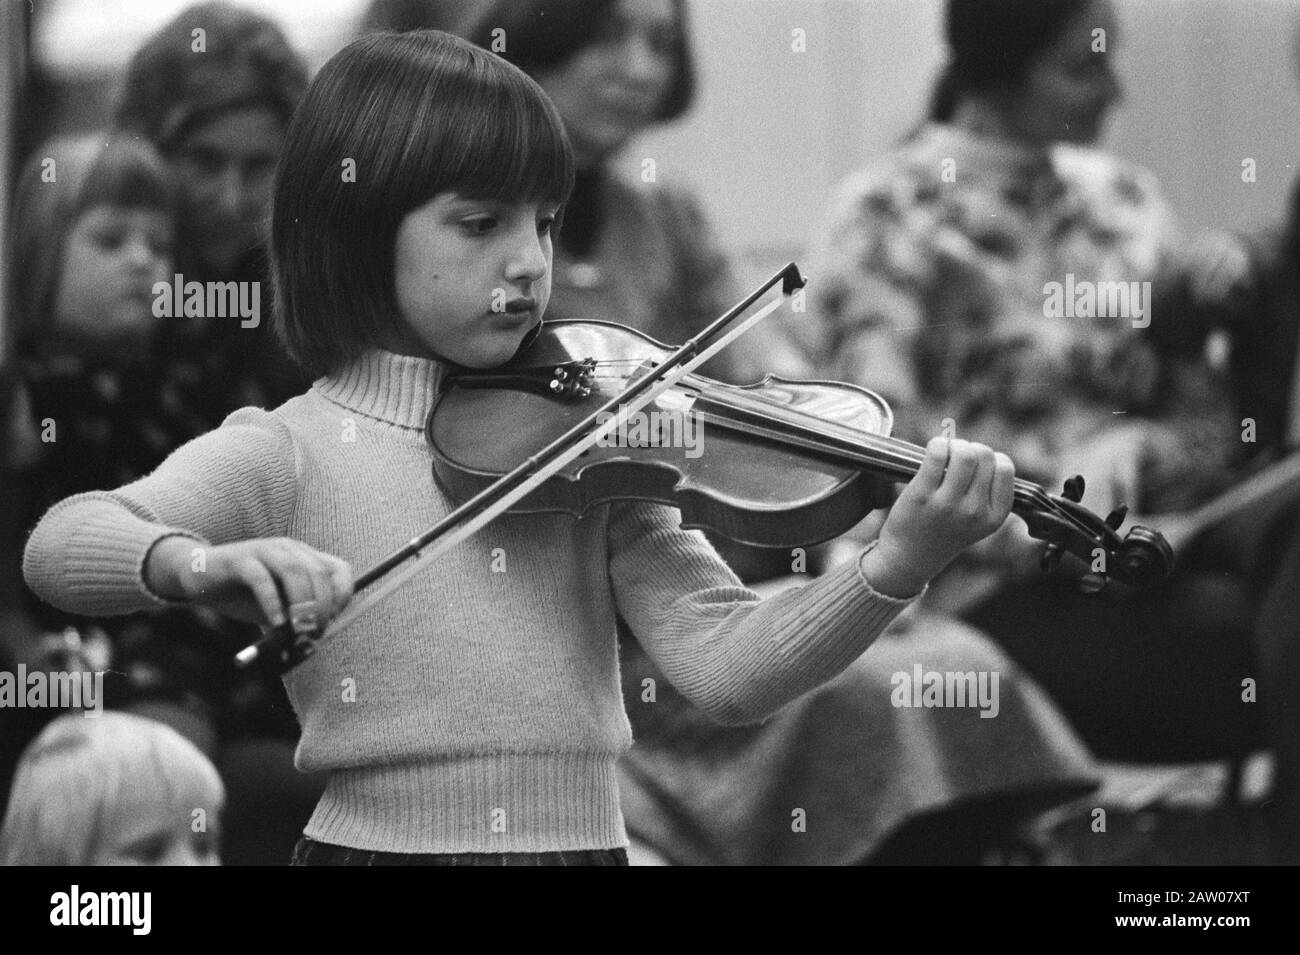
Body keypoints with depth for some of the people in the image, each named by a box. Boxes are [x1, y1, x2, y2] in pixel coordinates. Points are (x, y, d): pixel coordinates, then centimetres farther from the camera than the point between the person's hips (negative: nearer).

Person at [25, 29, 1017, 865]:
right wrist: (197, 563, -35)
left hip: (585, 840, 3)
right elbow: (61, 545, -14)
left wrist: (897, 567, -17)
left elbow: (727, 669, -1)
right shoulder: (289, 451, -1)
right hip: (375, 841, -3)